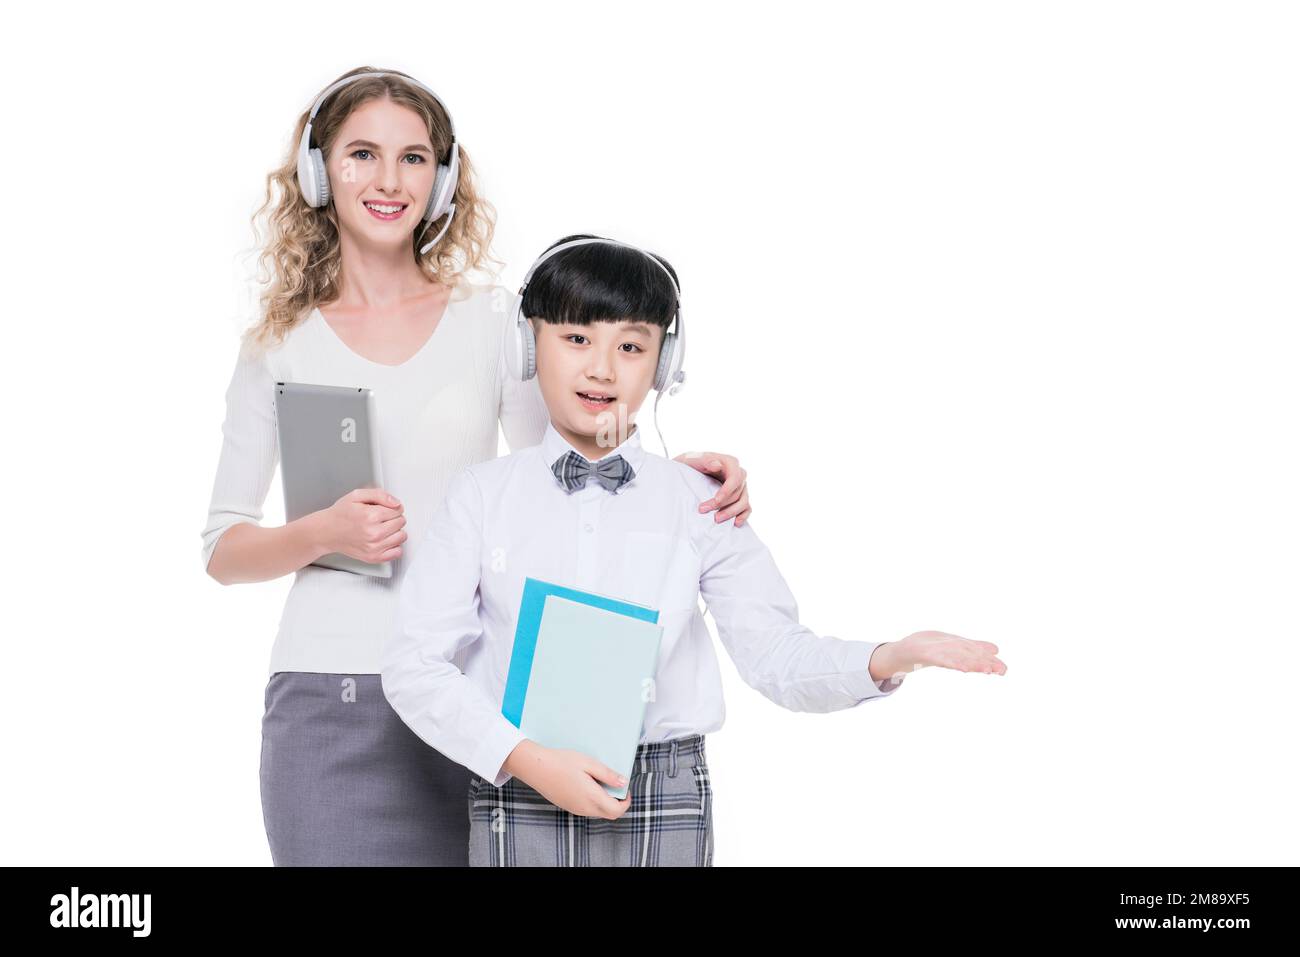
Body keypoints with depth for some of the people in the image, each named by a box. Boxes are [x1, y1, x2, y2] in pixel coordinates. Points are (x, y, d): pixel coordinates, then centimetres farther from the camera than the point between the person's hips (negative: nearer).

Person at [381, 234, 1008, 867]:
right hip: (521, 800, -1)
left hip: (665, 810, 1)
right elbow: (414, 662, -5)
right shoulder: (483, 497, 1)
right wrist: (526, 759, -16)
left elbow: (774, 654, 1)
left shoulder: (698, 504, 4)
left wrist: (885, 660, -17)